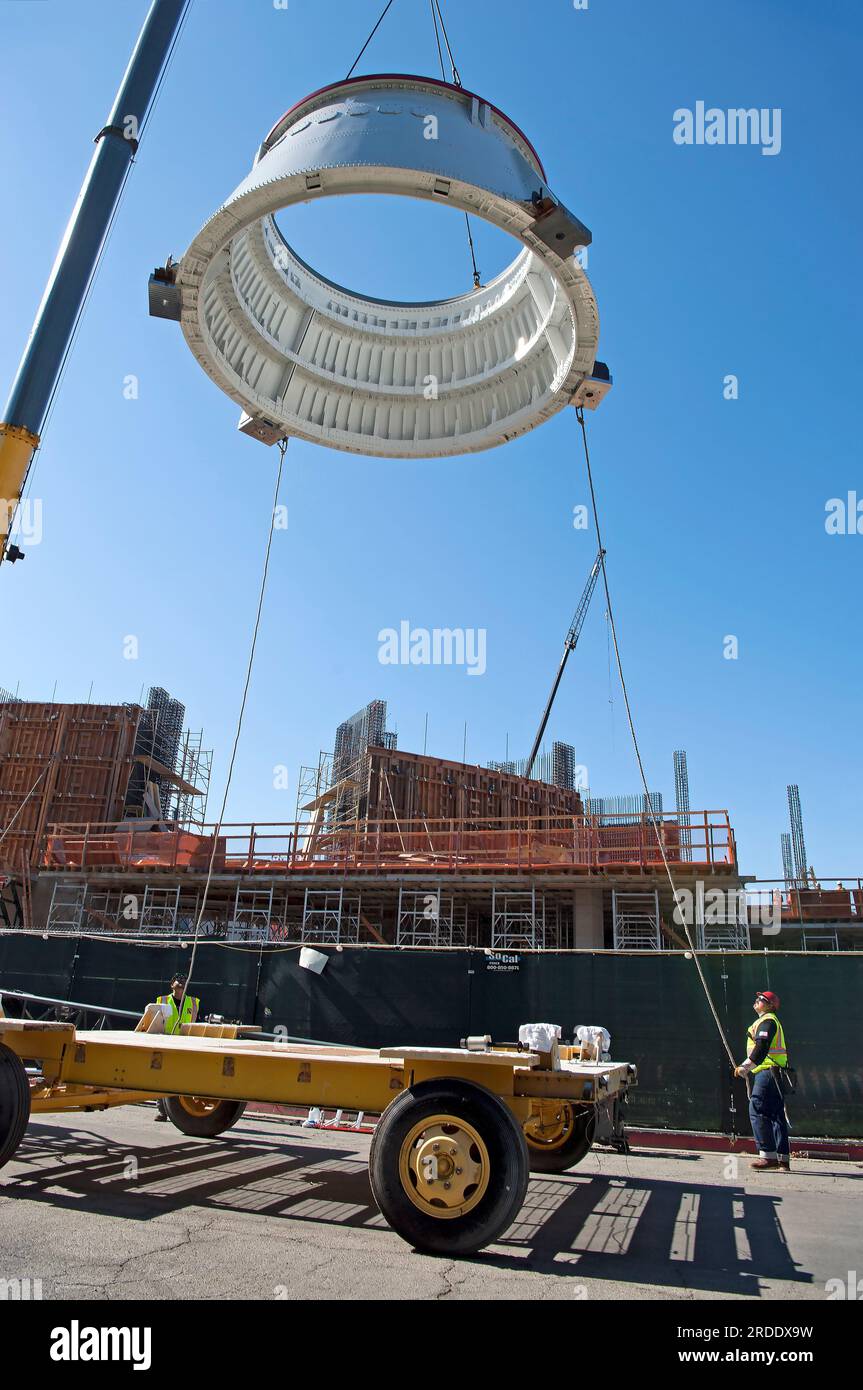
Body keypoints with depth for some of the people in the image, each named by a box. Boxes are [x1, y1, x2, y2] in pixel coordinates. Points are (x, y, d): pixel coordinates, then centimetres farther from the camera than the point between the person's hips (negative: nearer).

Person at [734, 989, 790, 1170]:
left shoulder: (767, 1021, -9)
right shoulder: (771, 1021, 24)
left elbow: (761, 1048, -20)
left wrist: (745, 1067, -19)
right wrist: (746, 1068, 19)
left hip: (767, 1072, -10)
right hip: (772, 1074, 10)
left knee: (757, 1111, -13)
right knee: (776, 1115, 10)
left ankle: (768, 1155, -14)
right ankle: (783, 1159, 12)